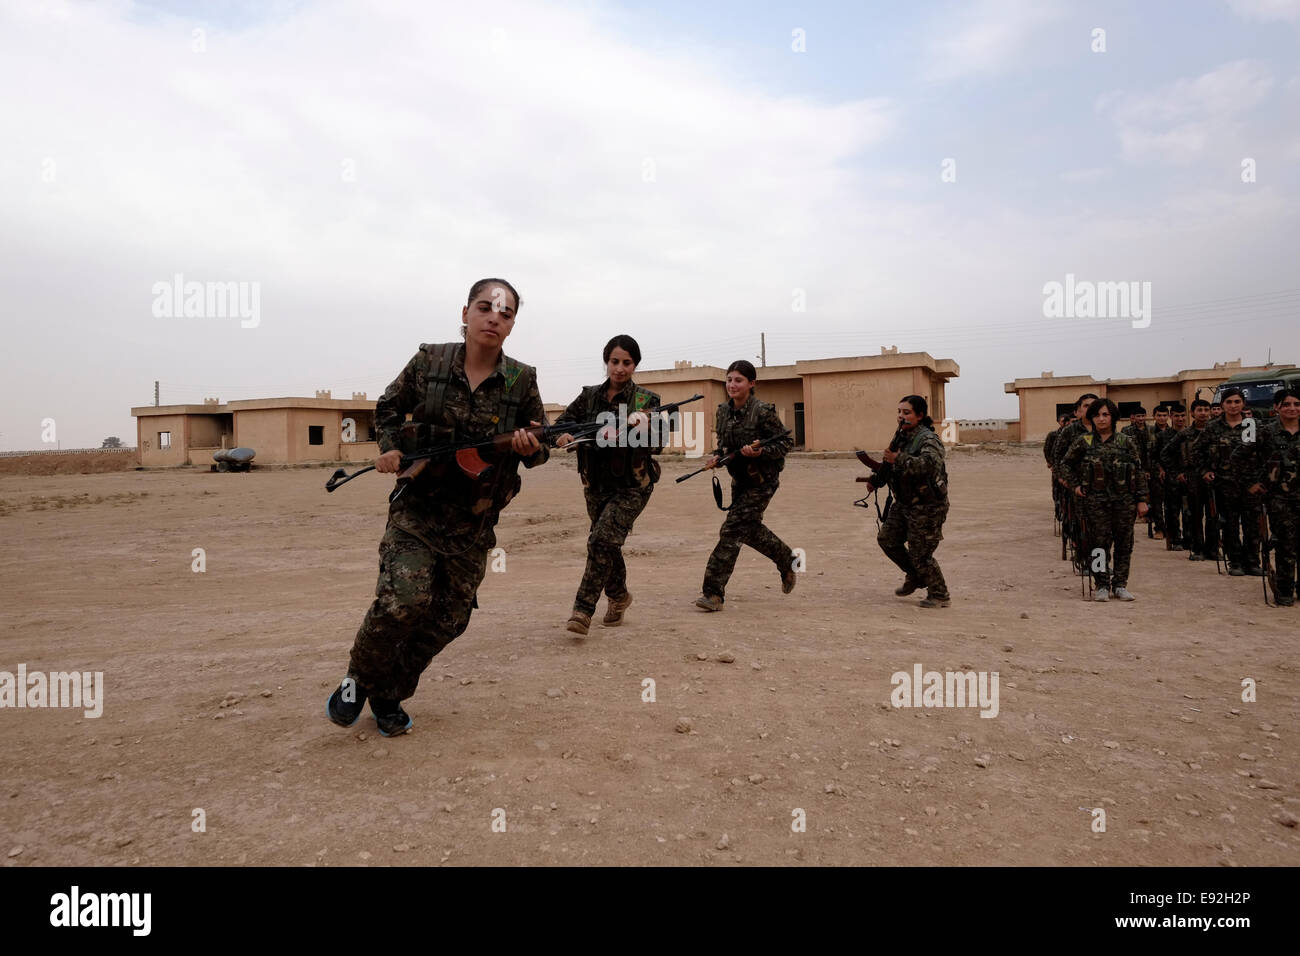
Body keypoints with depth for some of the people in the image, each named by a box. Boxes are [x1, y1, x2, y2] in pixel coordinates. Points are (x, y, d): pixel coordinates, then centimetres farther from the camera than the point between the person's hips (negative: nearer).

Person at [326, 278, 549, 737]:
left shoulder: (522, 380, -4)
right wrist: (390, 447, -3)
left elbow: (539, 449, 5)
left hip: (473, 524, 2)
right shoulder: (429, 363, -4)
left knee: (447, 620, 6)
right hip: (417, 506, -2)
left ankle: (388, 695, 31)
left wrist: (531, 449, -18)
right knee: (404, 599, -19)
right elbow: (388, 407, 14)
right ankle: (360, 678, 12)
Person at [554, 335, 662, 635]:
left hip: (632, 487, -4)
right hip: (596, 485, 4)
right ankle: (618, 596, 38)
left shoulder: (646, 400, -4)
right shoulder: (589, 396, 6)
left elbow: (657, 444, -15)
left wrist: (624, 436, -34)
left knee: (602, 540, -19)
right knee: (607, 544, 14)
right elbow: (560, 423, 0)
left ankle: (583, 609, -12)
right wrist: (563, 436, -24)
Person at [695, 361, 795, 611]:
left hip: (763, 480, -8)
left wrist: (759, 452, -27)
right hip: (740, 479, 8)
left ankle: (714, 592, -10)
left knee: (732, 530, -13)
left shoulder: (762, 411, -18)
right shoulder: (723, 411, 2)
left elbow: (787, 441, -13)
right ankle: (787, 561, 45)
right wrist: (717, 456, -5)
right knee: (750, 529, 19)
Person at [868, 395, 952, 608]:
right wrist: (876, 479, 6)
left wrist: (899, 459, -46)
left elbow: (930, 463, -40)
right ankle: (914, 576, 28)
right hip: (904, 503, 8)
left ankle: (940, 596, 17)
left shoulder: (928, 439, -19)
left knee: (920, 554, -3)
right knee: (887, 538, 8)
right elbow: (891, 465, 21)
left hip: (927, 507, -8)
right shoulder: (901, 437, 6)